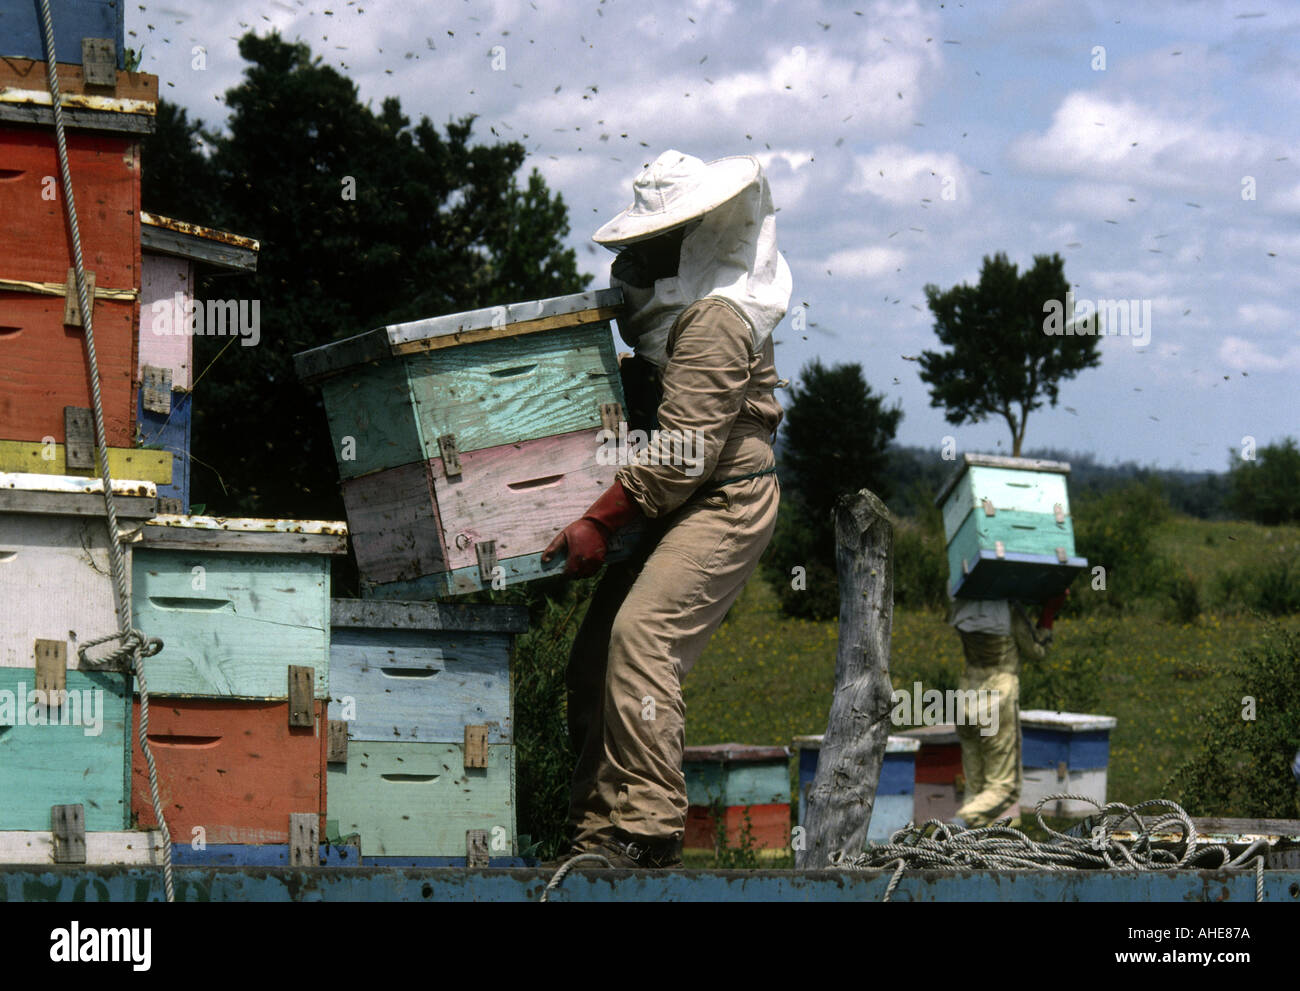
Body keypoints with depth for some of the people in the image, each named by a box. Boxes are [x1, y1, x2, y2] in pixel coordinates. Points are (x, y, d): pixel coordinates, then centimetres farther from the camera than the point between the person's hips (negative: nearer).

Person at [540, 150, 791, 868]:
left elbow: (686, 450, -23)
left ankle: (647, 830, -22)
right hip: (680, 507, 10)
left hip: (727, 499, -10)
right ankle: (596, 829, 7)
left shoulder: (716, 319, -19)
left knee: (640, 639, -22)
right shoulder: (672, 300, 13)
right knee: (596, 651, 4)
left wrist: (600, 521, -23)